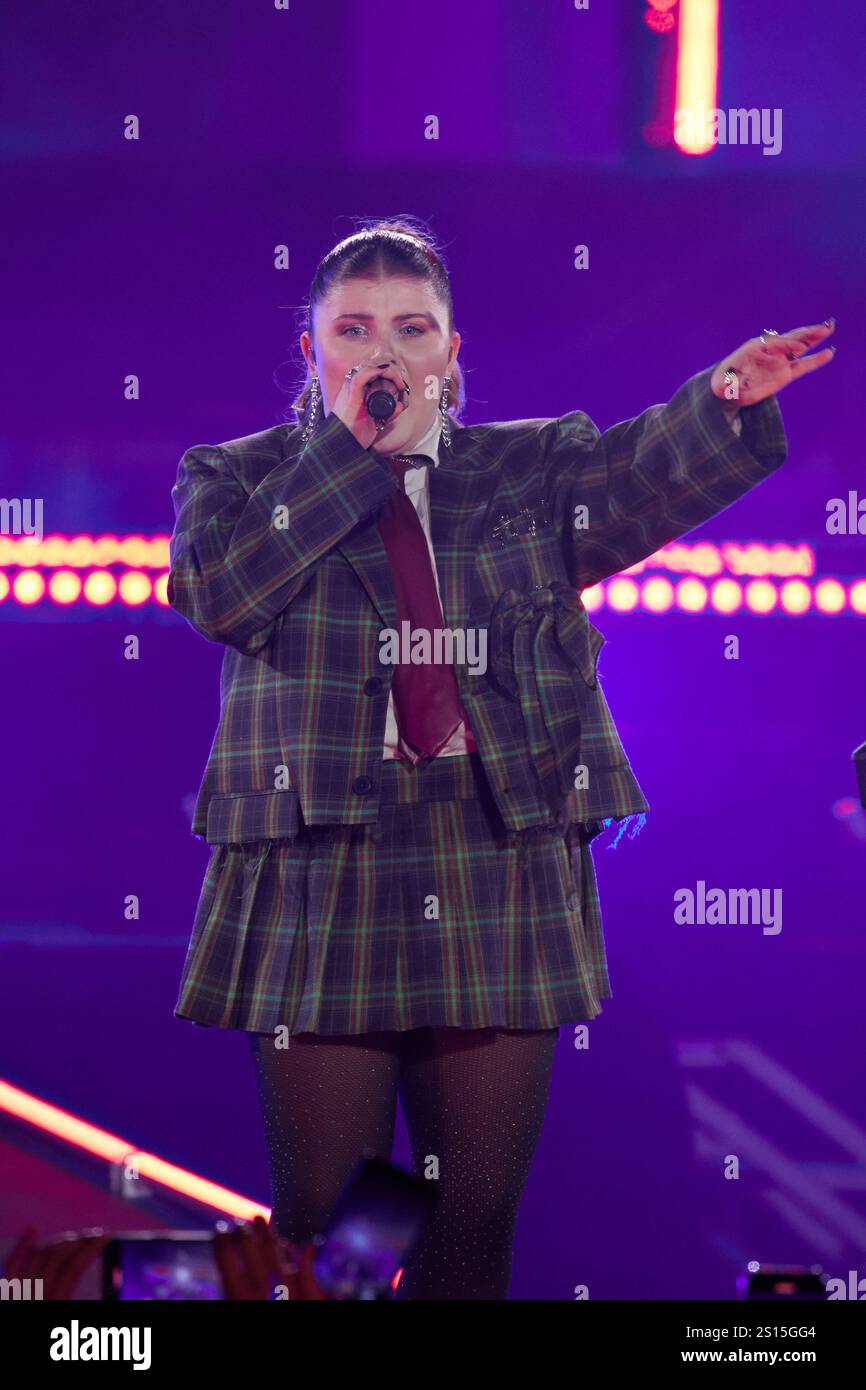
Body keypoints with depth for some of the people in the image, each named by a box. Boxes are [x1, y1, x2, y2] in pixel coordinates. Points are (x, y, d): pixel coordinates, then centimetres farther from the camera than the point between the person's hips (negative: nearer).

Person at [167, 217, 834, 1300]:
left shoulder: (529, 469, 14)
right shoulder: (236, 478, 11)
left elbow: (638, 478, -6)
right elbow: (215, 589, -10)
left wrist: (726, 398, -27)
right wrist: (349, 452, -7)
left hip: (500, 882, 2)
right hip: (322, 881, -2)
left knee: (477, 1227, 4)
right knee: (323, 1227, 0)